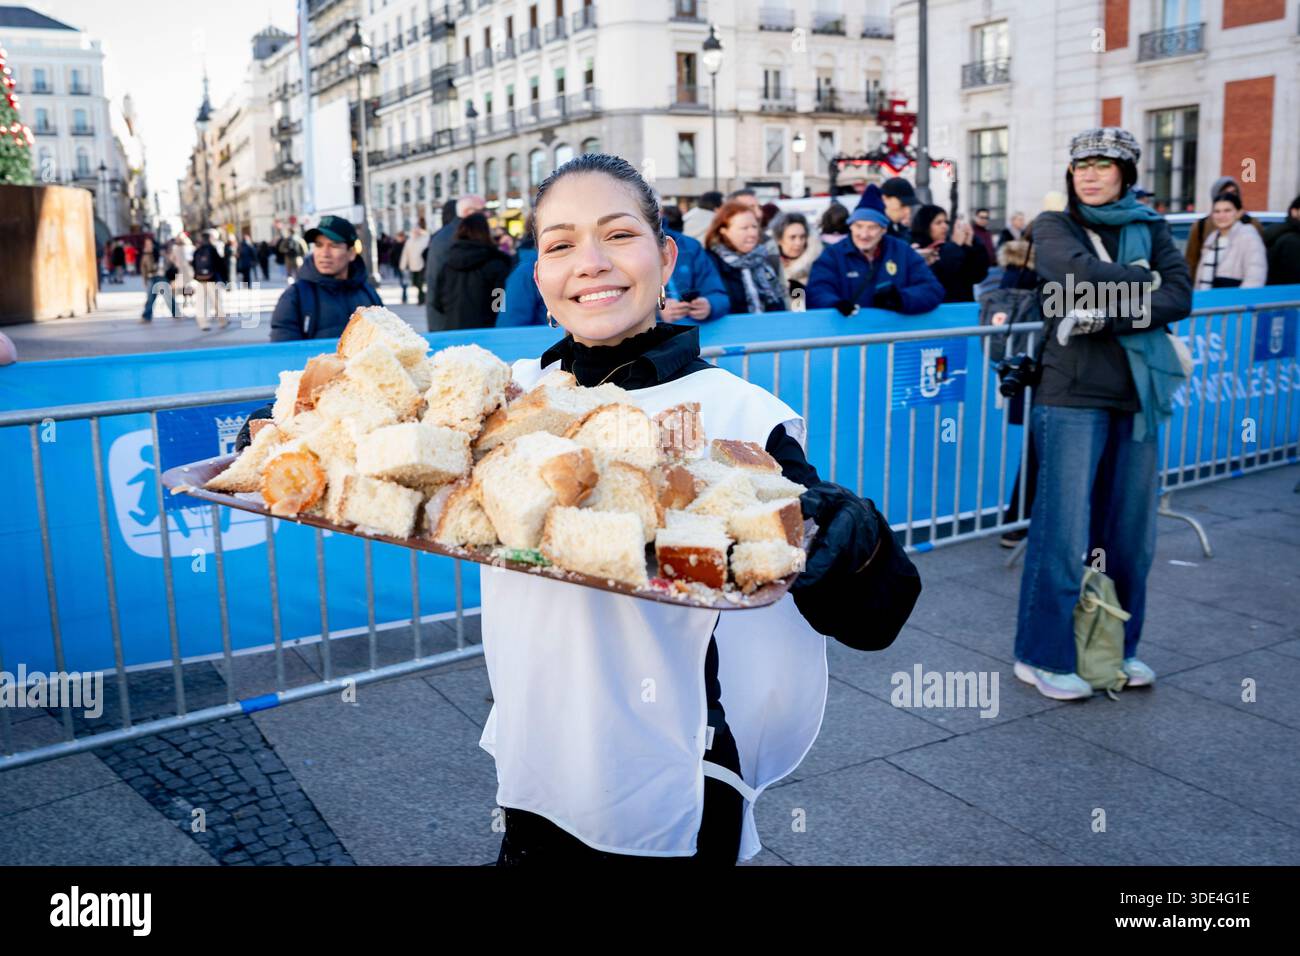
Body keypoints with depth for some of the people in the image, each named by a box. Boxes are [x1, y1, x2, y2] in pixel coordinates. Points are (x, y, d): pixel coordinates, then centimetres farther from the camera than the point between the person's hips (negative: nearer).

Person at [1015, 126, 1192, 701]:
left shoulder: (1150, 228, 13)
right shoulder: (1054, 227, 5)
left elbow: (1180, 298, -3)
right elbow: (1083, 275, -16)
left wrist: (1104, 317, -15)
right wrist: (1146, 280, -3)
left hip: (1138, 395, 4)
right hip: (1073, 396, -4)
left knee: (1132, 530, 8)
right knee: (1065, 530, -4)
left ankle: (1117, 646, 25)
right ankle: (1043, 656, 8)